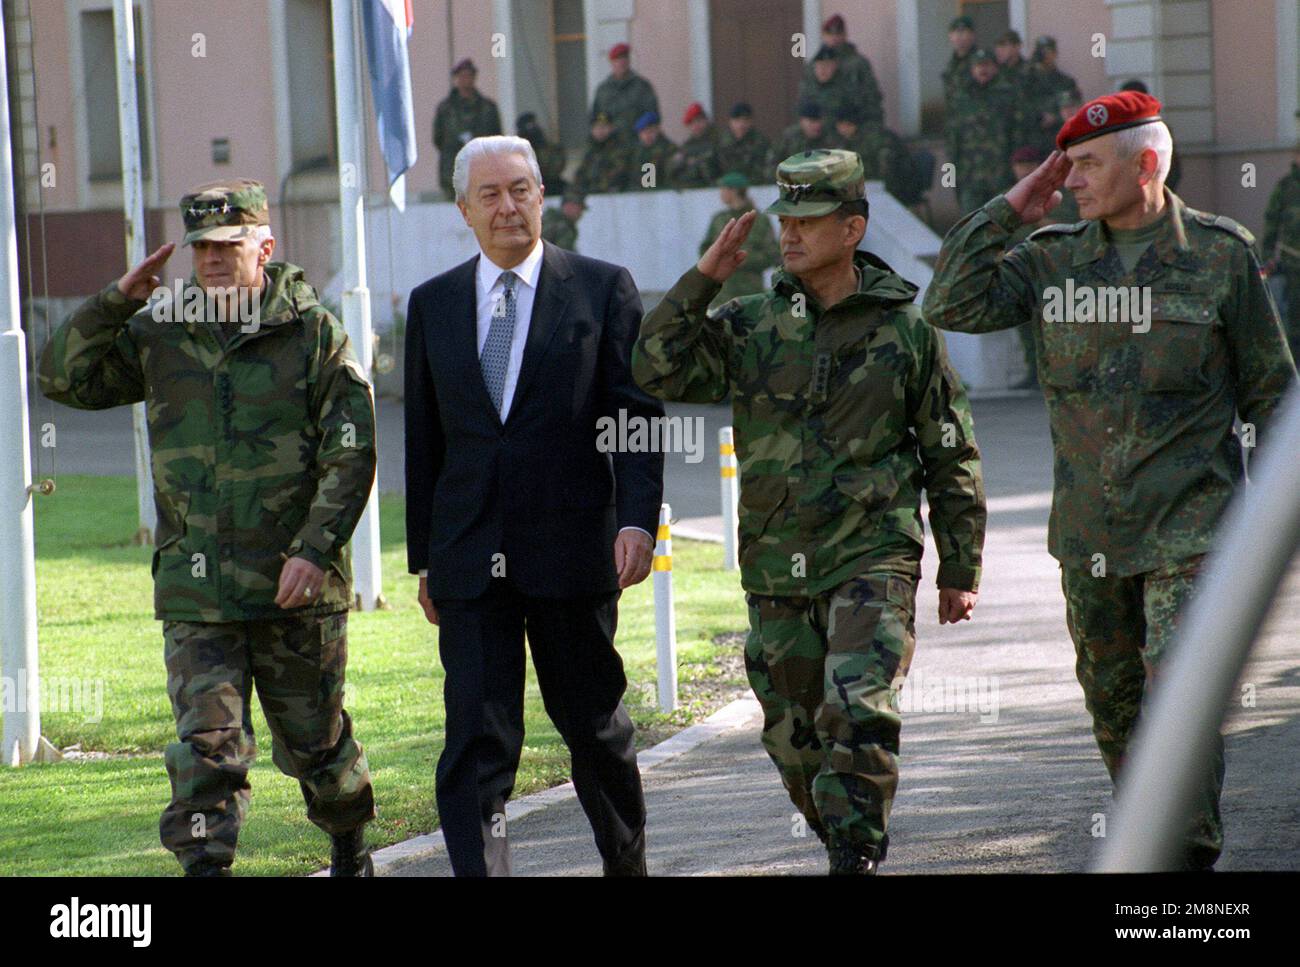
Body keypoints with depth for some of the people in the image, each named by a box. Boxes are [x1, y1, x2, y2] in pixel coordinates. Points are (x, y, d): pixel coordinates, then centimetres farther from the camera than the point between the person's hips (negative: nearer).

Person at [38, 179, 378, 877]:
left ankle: (350, 850, 36)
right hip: (195, 589, 2)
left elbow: (351, 455, -6)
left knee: (314, 737, 13)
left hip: (296, 585, -1)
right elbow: (63, 378, 7)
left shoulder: (314, 335, -3)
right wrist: (116, 301, -5)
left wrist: (315, 550, -16)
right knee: (207, 742, -8)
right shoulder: (159, 336, 7)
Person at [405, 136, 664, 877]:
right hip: (470, 560, 2)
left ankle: (628, 863, 34)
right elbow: (423, 440, 13)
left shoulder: (603, 289, 1)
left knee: (594, 723, 13)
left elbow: (641, 416, -3)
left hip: (573, 550, -1)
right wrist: (424, 558, 10)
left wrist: (638, 520, -16)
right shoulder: (433, 304, 10)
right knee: (476, 740, -7)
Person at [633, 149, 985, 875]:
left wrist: (961, 571, 6)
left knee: (858, 715, -21)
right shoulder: (751, 327, 6)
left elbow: (953, 459, 6)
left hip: (872, 564, -4)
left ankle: (858, 856, -15)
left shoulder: (904, 331, 0)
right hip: (777, 572, 4)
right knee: (796, 738, 9)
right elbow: (660, 372, -6)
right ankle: (847, 848, 28)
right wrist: (705, 278, -9)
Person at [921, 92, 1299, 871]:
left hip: (1189, 529, -4)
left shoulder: (1221, 256, -2)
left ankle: (1192, 858, -9)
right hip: (1090, 535, 4)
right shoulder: (1055, 260, 6)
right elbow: (953, 304, -4)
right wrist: (1010, 211, -4)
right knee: (1114, 703, 14)